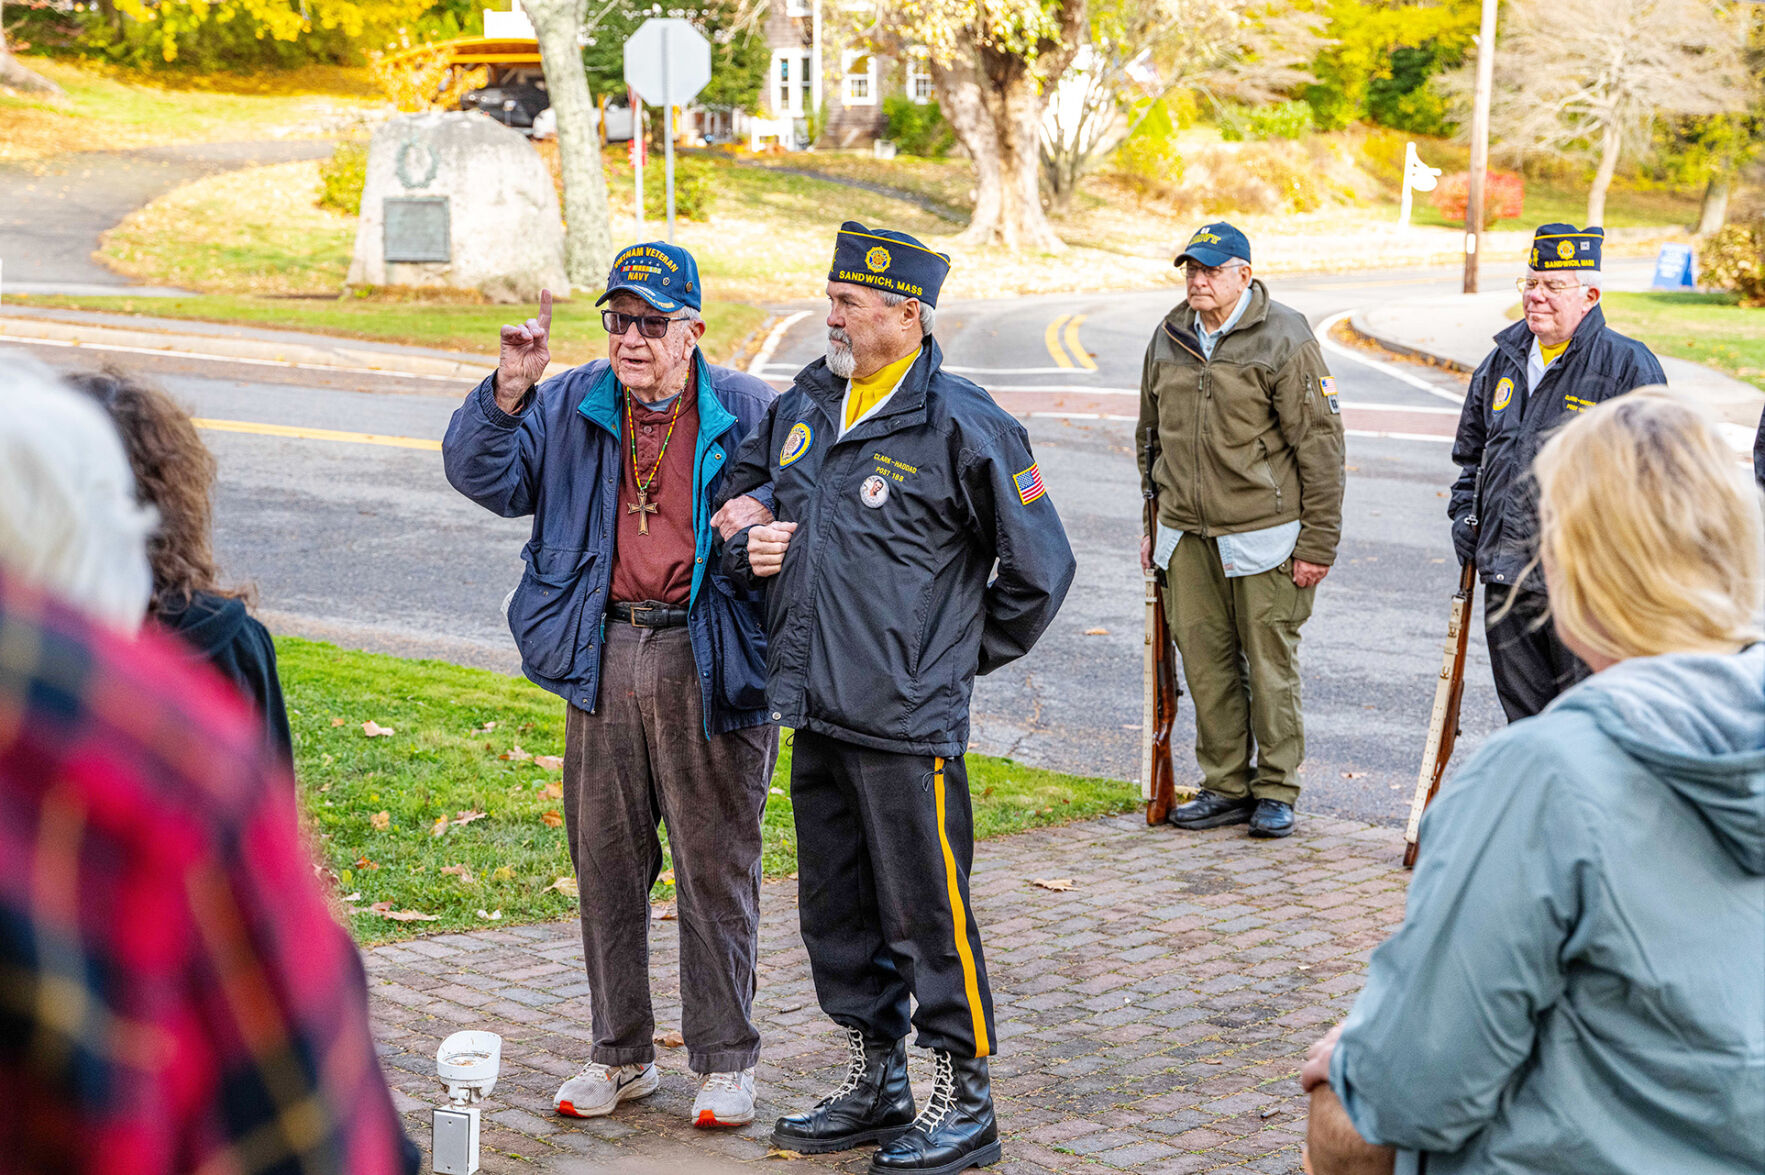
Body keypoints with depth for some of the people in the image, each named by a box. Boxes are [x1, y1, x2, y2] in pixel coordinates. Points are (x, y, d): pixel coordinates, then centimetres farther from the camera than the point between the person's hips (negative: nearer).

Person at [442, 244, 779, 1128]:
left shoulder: (746, 412, 0)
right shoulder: (572, 406, 8)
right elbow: (483, 477, 1)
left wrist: (759, 531, -16)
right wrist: (508, 391, -14)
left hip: (708, 663, -3)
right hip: (605, 658, 3)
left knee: (716, 867, 3)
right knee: (605, 859, 10)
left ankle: (724, 1062, 17)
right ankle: (621, 1054, 25)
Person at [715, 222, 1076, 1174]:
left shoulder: (962, 427, -11)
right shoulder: (802, 406, 9)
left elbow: (1039, 567, -5)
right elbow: (740, 491, 25)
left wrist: (964, 657, 2)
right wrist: (748, 545, 2)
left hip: (906, 722, -7)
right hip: (815, 712, 7)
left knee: (927, 916, 0)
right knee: (836, 912, 16)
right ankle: (871, 1085, 31)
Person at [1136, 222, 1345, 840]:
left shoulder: (1284, 339, -8)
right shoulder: (1169, 338, 10)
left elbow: (1320, 444, -8)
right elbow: (1152, 435, 21)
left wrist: (1317, 543, -11)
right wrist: (1154, 523, 19)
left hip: (1262, 531, -5)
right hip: (1187, 533, 5)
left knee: (1270, 663, 1)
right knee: (1205, 660, 7)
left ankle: (1276, 791, 12)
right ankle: (1226, 787, 18)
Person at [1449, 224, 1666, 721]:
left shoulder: (1627, 366, -6)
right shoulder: (1503, 361, 12)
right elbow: (1472, 450, 27)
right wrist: (1465, 511, 11)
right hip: (1505, 578, 6)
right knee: (1522, 712, 14)